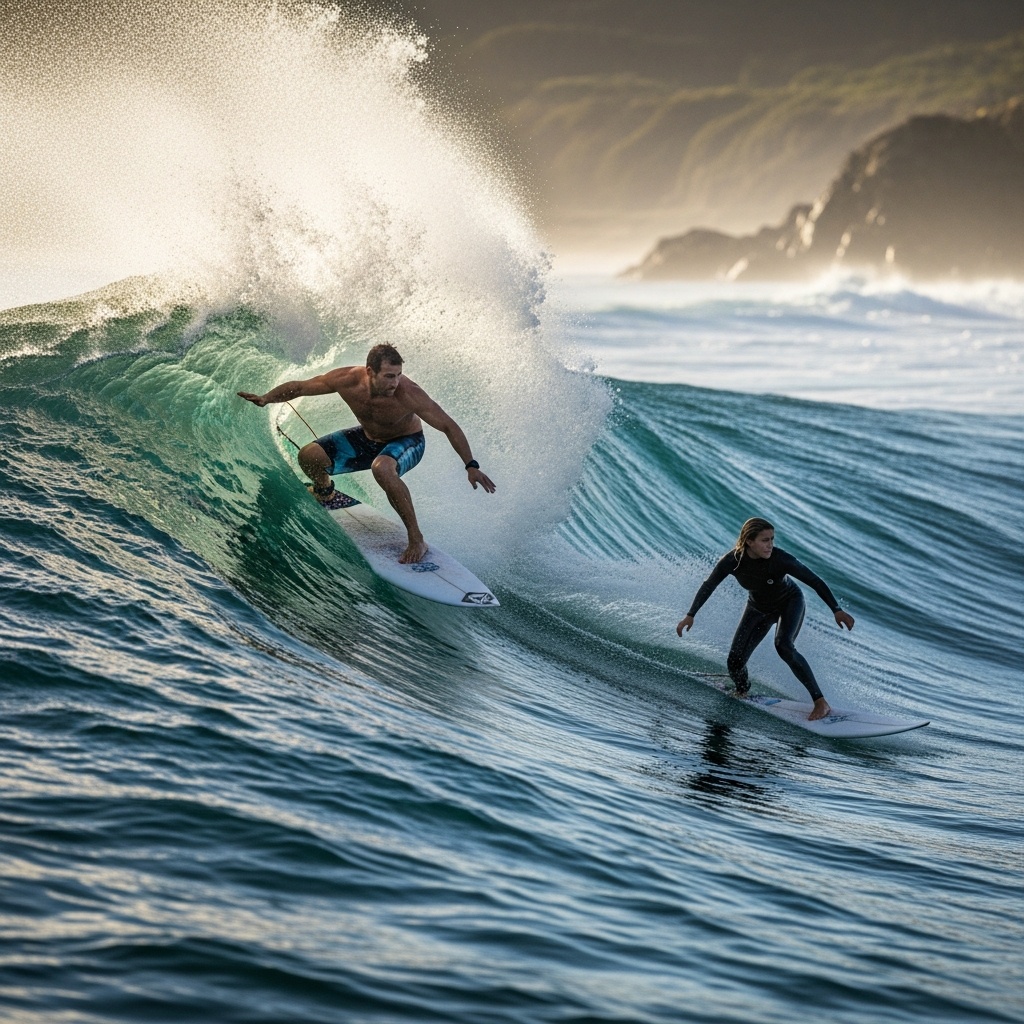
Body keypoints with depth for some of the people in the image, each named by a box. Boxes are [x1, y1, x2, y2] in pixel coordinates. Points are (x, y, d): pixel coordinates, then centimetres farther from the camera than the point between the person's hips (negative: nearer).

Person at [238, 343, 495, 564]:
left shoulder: (408, 394, -36)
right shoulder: (347, 380, -27)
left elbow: (448, 426, -27)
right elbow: (299, 387, -12)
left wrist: (471, 465, -29)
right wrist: (266, 398, -26)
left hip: (406, 442, -4)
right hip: (368, 438, 4)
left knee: (382, 469, -40)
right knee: (309, 456, -13)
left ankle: (417, 540, -28)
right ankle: (325, 494, 24)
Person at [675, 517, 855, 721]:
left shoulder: (780, 559, -33)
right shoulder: (732, 561, -26)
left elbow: (815, 582, -26)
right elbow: (708, 586, -11)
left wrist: (836, 610, -30)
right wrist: (690, 616, -12)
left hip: (790, 602, -3)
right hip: (759, 608, 3)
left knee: (783, 646, -32)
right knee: (735, 663, -5)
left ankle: (820, 702, -27)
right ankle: (743, 693, 30)